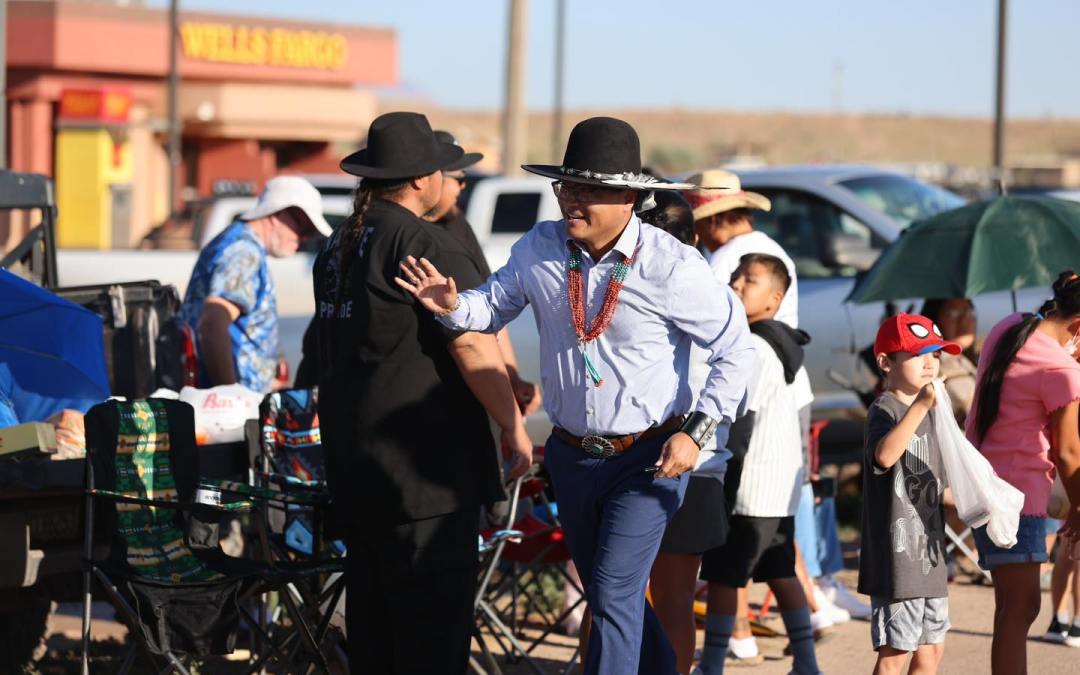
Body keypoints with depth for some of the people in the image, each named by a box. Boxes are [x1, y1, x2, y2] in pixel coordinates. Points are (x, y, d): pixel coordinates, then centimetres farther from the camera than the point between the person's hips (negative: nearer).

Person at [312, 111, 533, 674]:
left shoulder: (337, 247, 14)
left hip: (353, 467, 9)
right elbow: (473, 346, -20)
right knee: (433, 629, -6)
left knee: (371, 618, 14)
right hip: (422, 470, -9)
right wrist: (513, 426, -10)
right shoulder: (423, 244, -15)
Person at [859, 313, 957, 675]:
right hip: (897, 557, -9)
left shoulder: (928, 414, 16)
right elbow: (884, 455, -36)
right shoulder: (884, 410, -13)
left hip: (930, 556, 9)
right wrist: (919, 407, -41)